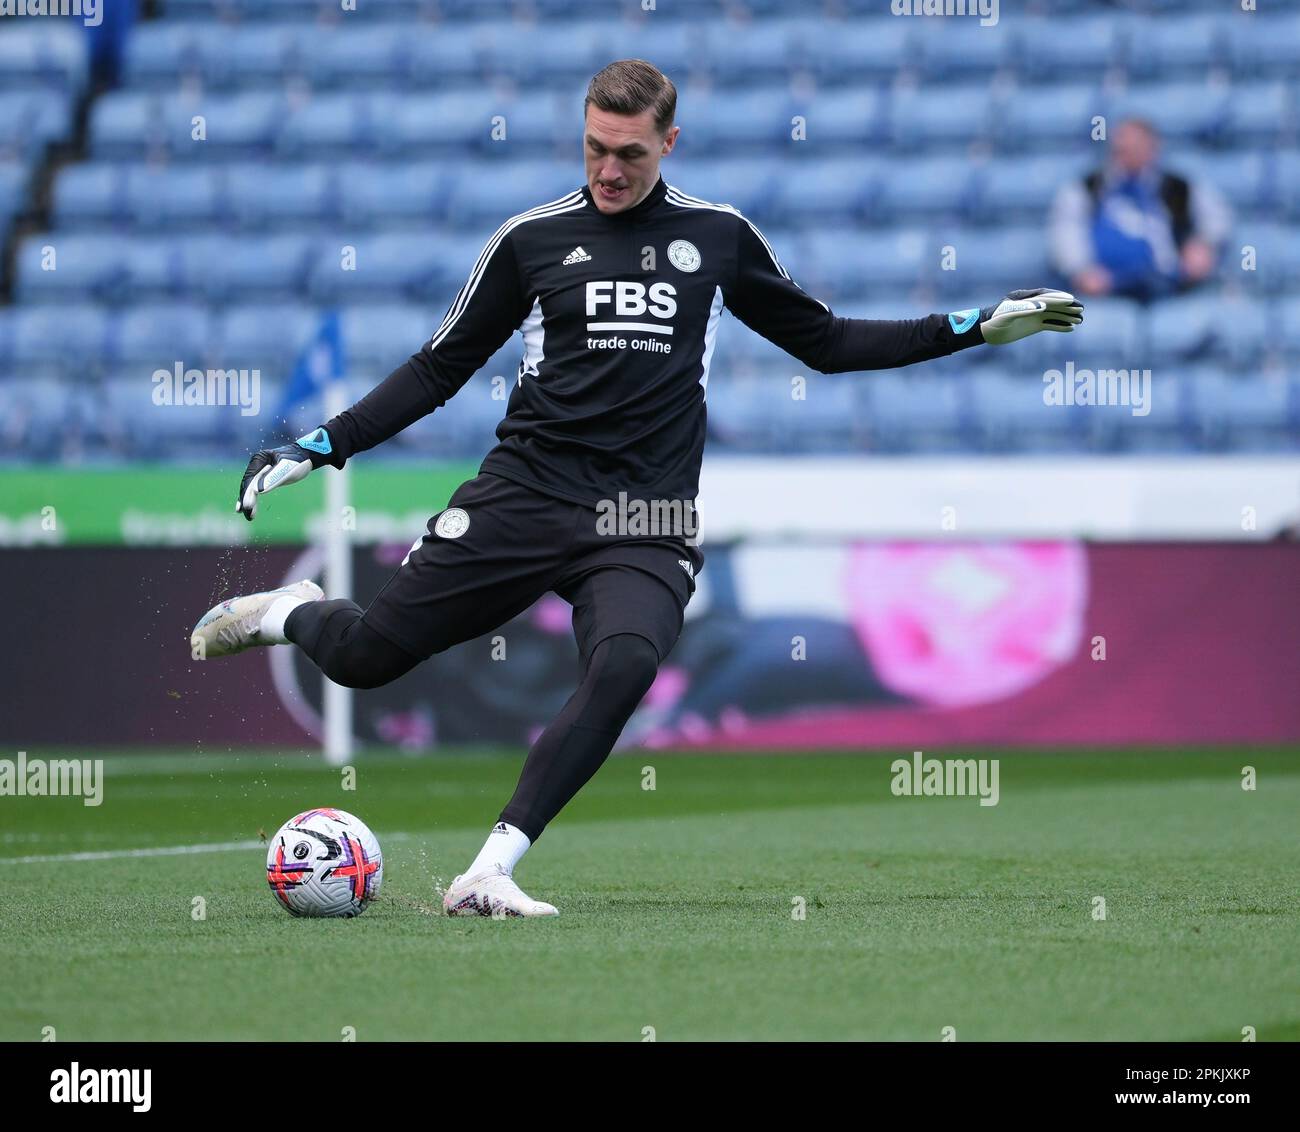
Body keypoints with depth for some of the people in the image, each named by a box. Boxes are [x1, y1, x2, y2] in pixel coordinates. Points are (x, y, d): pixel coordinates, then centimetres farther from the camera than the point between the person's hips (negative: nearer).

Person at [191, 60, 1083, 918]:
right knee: (365, 657, -5)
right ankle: (293, 613, 34)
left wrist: (975, 329, 14)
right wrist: (321, 446, 5)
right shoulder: (532, 239, 8)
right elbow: (440, 369, 14)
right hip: (525, 495, 0)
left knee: (625, 668, -30)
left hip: (647, 525, 0)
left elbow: (826, 342, 21)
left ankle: (489, 875, -27)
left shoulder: (719, 238, 11)